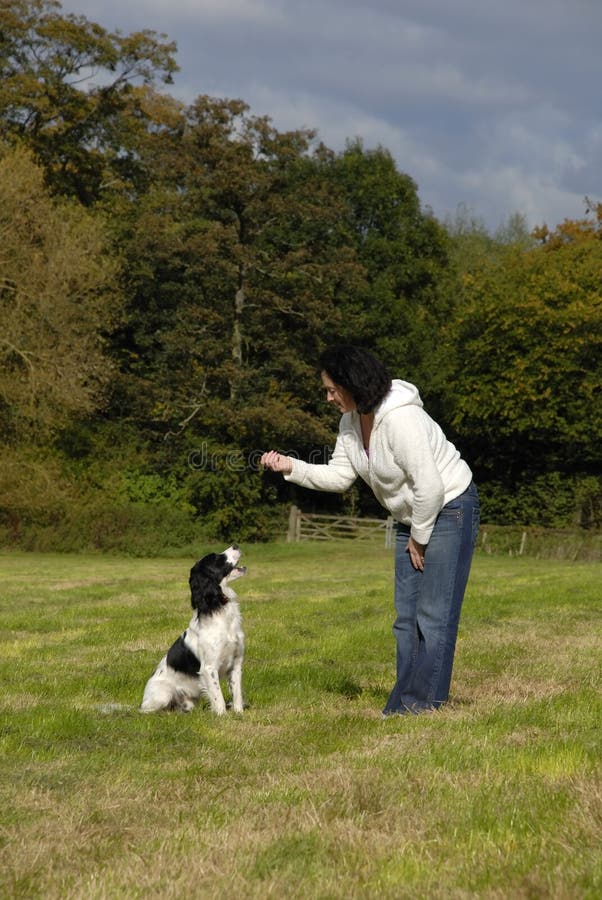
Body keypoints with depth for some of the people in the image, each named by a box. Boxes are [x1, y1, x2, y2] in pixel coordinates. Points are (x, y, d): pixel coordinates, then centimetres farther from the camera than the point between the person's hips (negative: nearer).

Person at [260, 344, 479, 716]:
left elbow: (429, 486, -29)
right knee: (407, 616, 9)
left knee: (434, 613, -8)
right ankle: (404, 704, 13)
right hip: (413, 518, 10)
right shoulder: (352, 421, 0)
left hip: (450, 509, -10)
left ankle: (425, 703, -4)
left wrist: (419, 538, -16)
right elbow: (339, 476, 7)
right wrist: (291, 466, -5)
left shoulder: (400, 420, -29)